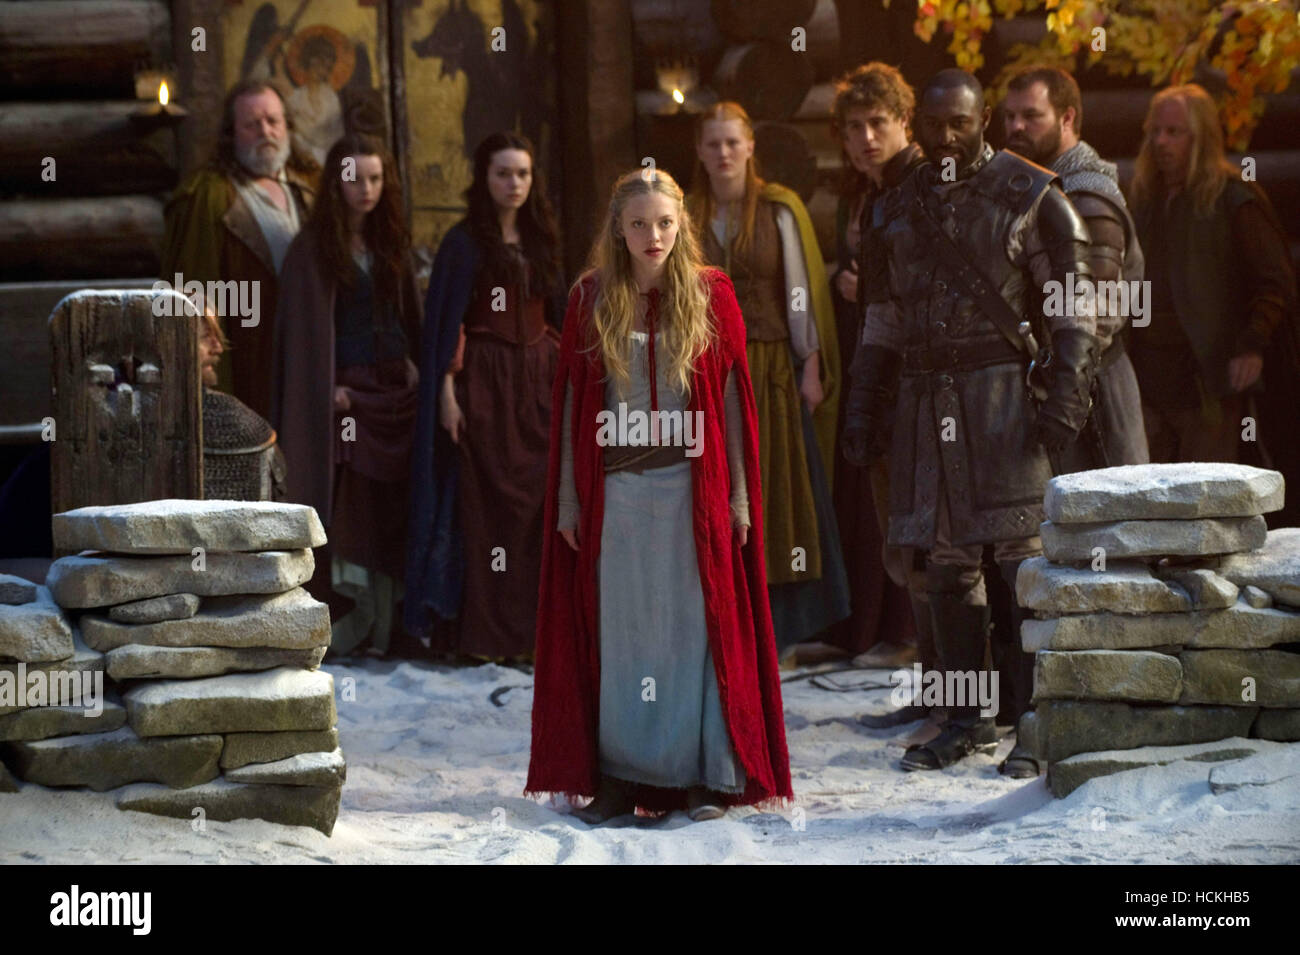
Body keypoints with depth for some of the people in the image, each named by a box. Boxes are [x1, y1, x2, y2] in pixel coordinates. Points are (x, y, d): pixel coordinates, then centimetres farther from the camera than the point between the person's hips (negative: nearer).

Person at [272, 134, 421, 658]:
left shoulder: (390, 242, 13)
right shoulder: (313, 249, -4)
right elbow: (306, 326, -7)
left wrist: (414, 368, 5)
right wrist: (329, 388, -14)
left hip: (395, 388, 5)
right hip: (346, 392, -5)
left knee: (392, 507, 3)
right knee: (349, 509, -7)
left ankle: (387, 624, 7)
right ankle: (348, 627, -3)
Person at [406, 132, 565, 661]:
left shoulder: (542, 239, 13)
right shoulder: (464, 242, -3)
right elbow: (447, 320, -6)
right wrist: (447, 391, -13)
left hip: (539, 378, 5)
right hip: (485, 381, -5)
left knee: (539, 499, 1)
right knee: (487, 502, -5)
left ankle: (532, 626, 6)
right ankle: (483, 631, -3)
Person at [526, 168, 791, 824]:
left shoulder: (710, 295, 3)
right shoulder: (591, 300, 6)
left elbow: (732, 400, 4)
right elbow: (572, 406, 7)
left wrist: (736, 498, -1)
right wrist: (569, 501, 2)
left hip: (691, 491, -1)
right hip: (616, 493, 1)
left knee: (696, 624, 0)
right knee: (621, 632, 3)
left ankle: (708, 776, 5)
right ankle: (620, 776, 8)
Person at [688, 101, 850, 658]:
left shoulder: (780, 210, 2)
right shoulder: (686, 216, 7)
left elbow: (802, 292, 0)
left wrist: (811, 367, -5)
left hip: (771, 371, -1)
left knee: (777, 498, 0)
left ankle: (777, 627, 6)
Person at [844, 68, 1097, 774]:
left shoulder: (1031, 197, 1)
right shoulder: (897, 208, 16)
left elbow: (1073, 307, -1)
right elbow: (881, 322, 22)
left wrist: (1067, 393, -10)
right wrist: (863, 411, 16)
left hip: (1002, 391, -5)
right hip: (923, 398, 5)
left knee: (1019, 555, -8)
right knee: (947, 563, 6)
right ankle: (967, 720, 12)